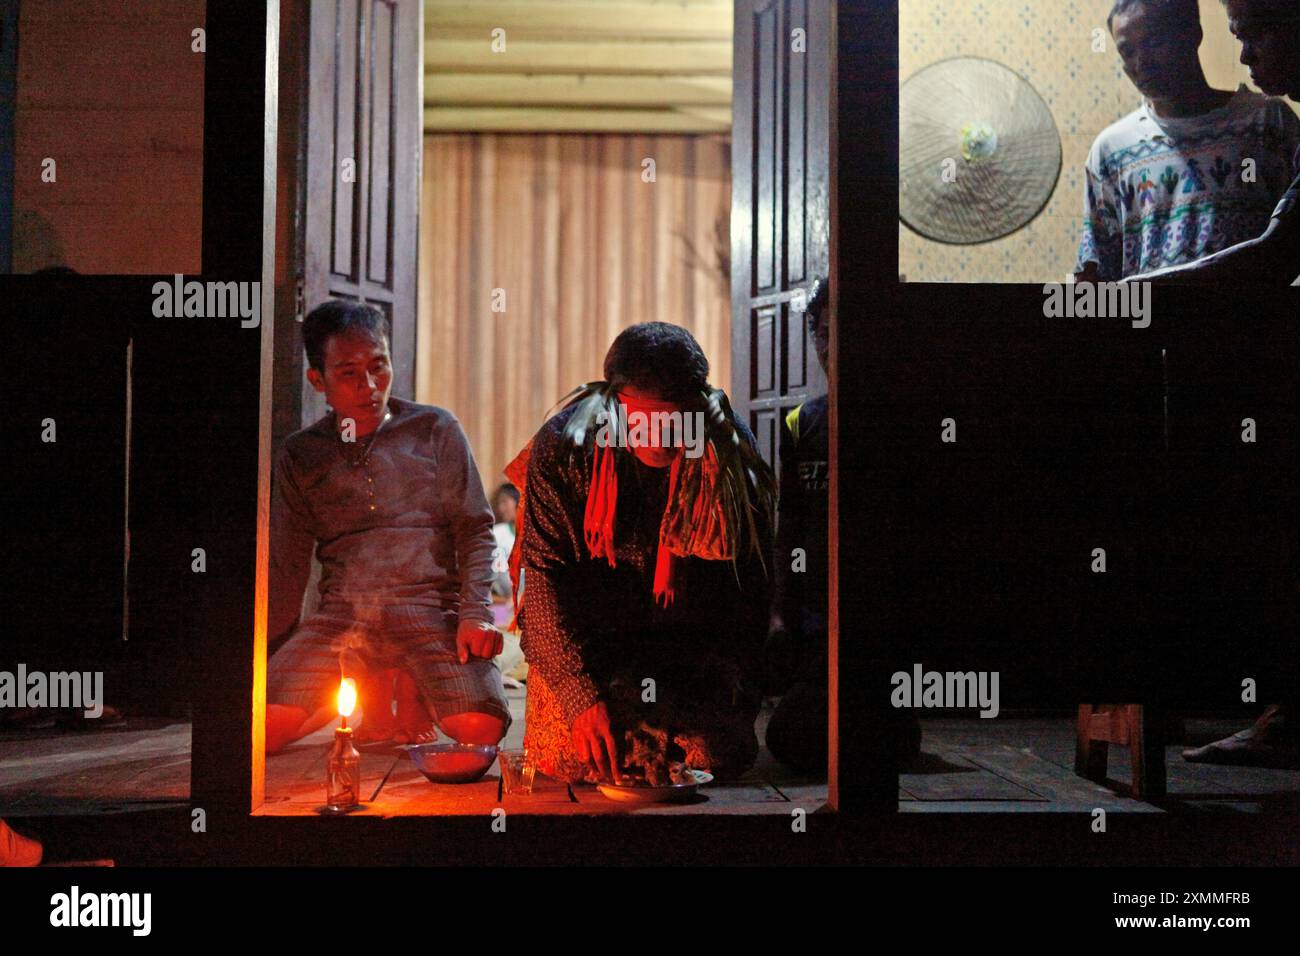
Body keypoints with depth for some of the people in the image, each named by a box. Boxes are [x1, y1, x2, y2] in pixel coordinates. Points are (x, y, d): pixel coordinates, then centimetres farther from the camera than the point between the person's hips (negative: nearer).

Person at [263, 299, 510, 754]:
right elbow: (286, 569, 15)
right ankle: (373, 693, 9)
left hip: (430, 610, -2)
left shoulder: (434, 429, 7)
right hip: (342, 615, 2)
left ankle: (418, 692, 8)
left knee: (481, 727, -27)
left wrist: (476, 612, -10)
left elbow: (475, 528, 5)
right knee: (259, 729, -20)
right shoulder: (300, 456, 13)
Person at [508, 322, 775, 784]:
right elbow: (547, 578, -17)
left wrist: (734, 688, -13)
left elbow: (750, 586, -3)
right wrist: (581, 695, -28)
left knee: (721, 754, -17)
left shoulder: (731, 453, -10)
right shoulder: (563, 447, -15)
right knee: (577, 759, -19)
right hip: (586, 650, -1)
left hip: (691, 652, 1)